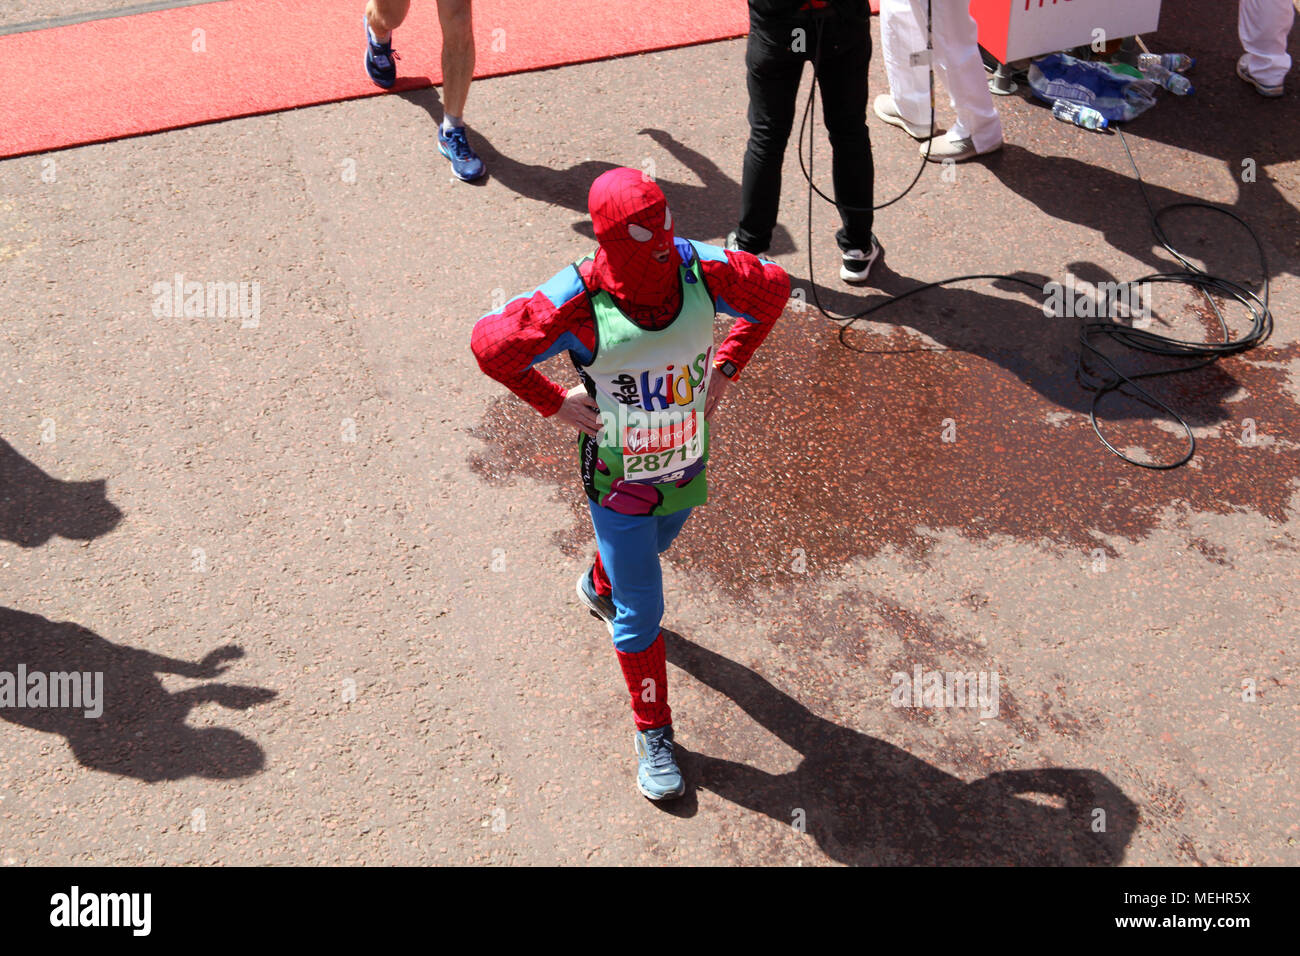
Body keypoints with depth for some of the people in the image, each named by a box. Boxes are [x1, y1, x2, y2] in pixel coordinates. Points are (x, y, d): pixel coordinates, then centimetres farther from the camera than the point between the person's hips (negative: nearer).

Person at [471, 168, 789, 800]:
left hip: (686, 463, 5)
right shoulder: (578, 300, -26)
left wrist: (726, 367, -1)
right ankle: (652, 732, 25)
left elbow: (774, 288, 3)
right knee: (641, 615, 3)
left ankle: (599, 586, 68)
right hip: (618, 478, -4)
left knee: (651, 546, 32)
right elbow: (489, 343, -13)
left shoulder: (702, 270, -17)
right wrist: (555, 403, -11)